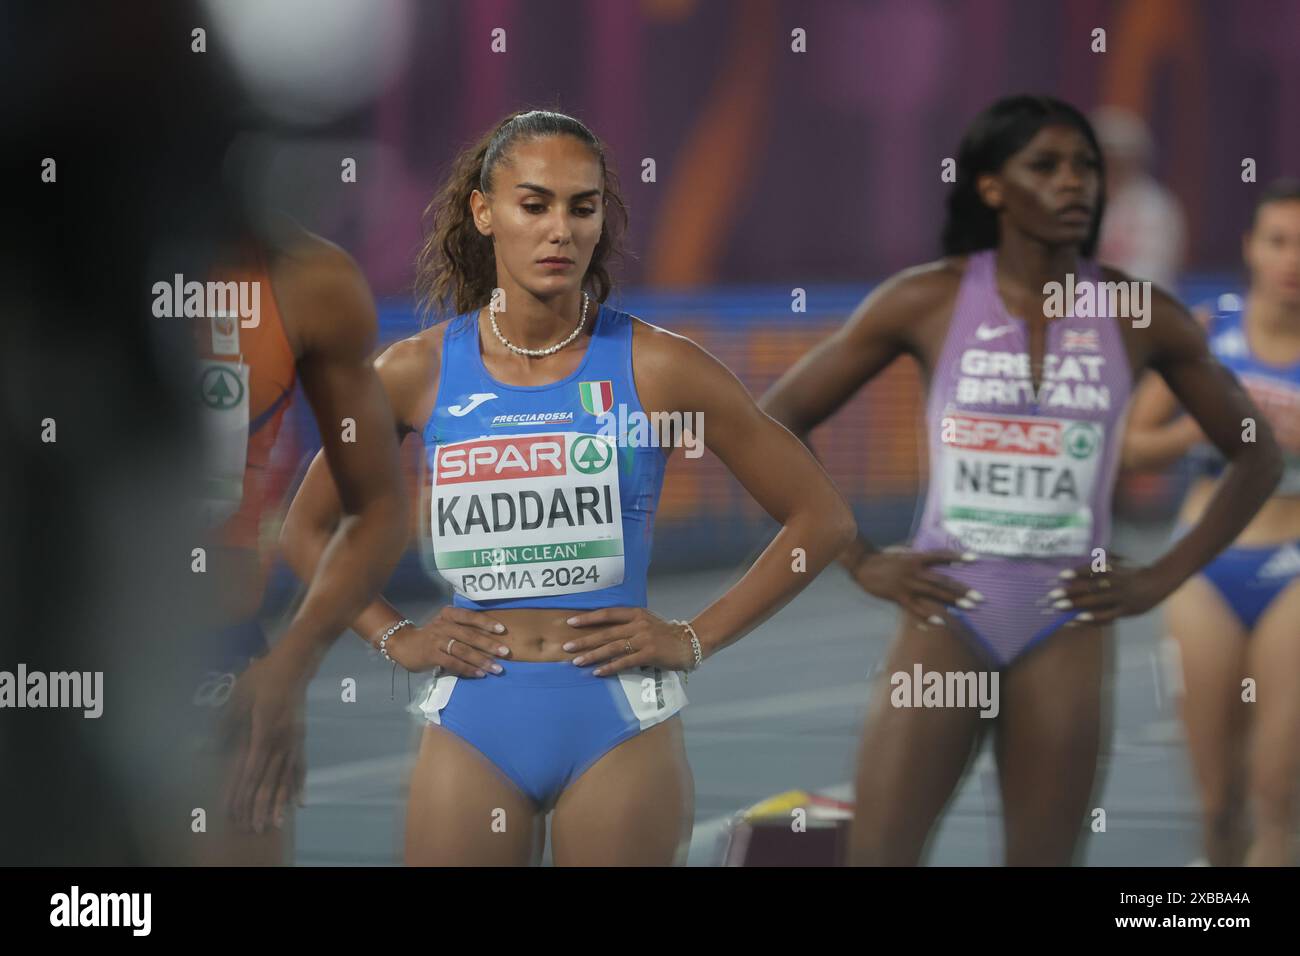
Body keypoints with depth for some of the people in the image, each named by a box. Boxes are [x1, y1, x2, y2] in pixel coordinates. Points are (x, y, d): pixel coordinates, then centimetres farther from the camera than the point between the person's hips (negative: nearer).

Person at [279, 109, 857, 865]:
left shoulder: (654, 368, -3)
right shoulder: (420, 372, 2)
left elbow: (823, 519, 2)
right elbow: (308, 530, 17)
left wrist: (699, 638, -2)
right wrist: (393, 636, 5)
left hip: (620, 727, -1)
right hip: (473, 726, 1)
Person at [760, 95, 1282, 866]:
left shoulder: (1140, 317, 0)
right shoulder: (928, 301, -3)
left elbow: (1257, 456, 11)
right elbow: (773, 424, 3)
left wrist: (1166, 578, 3)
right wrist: (859, 562, -2)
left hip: (1066, 628, 1)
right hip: (947, 617, -1)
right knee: (878, 855, -6)